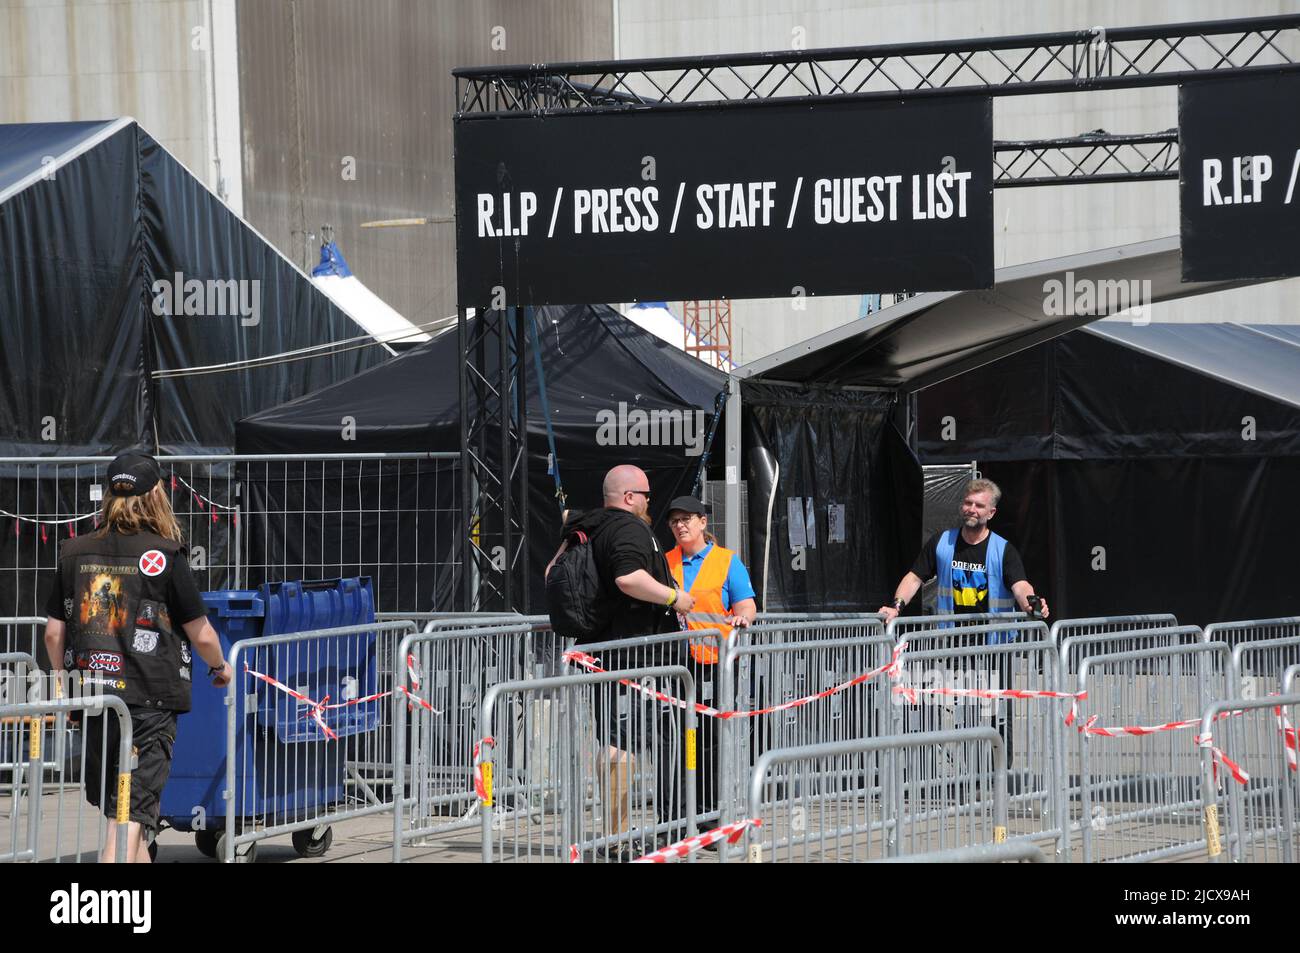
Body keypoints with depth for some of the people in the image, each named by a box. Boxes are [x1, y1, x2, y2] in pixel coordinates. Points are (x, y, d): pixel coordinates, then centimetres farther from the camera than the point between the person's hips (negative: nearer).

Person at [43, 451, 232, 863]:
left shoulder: (75, 553, 5)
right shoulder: (164, 555, -8)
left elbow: (53, 632, 7)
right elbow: (202, 635, -3)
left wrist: (63, 678, 25)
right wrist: (219, 667, 19)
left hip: (91, 700, 5)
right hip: (150, 702, -5)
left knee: (116, 807, 20)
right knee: (132, 814, -6)